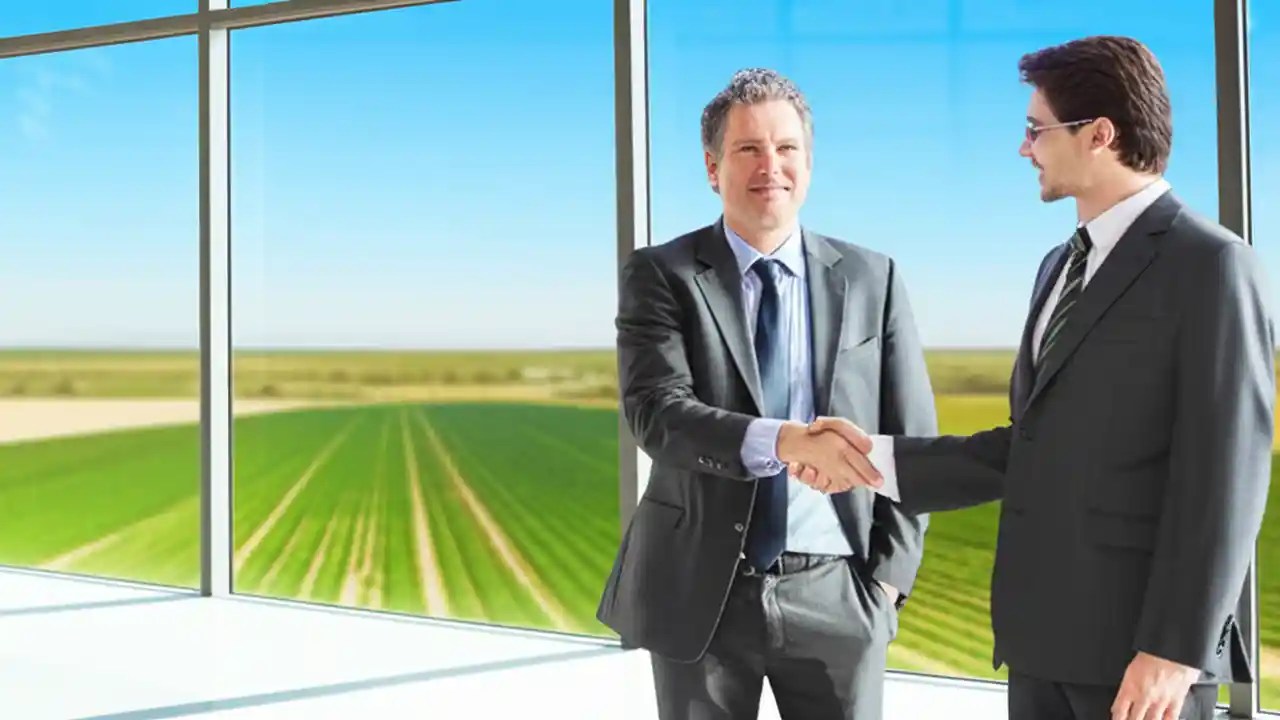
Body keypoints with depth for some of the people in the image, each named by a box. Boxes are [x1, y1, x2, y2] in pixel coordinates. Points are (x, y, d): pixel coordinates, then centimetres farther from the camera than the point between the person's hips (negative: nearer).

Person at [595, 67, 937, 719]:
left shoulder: (871, 280, 5)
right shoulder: (659, 276, -2)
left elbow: (911, 438, 7)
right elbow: (655, 413, -17)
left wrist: (889, 573, -2)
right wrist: (785, 442, -32)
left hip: (834, 595, 1)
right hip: (701, 592, -1)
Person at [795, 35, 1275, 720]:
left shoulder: (1209, 264, -9)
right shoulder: (1062, 265, 17)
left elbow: (1223, 477, -15)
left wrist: (1174, 649, -19)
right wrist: (875, 457, 8)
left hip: (1140, 639, -8)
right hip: (1042, 634, 8)